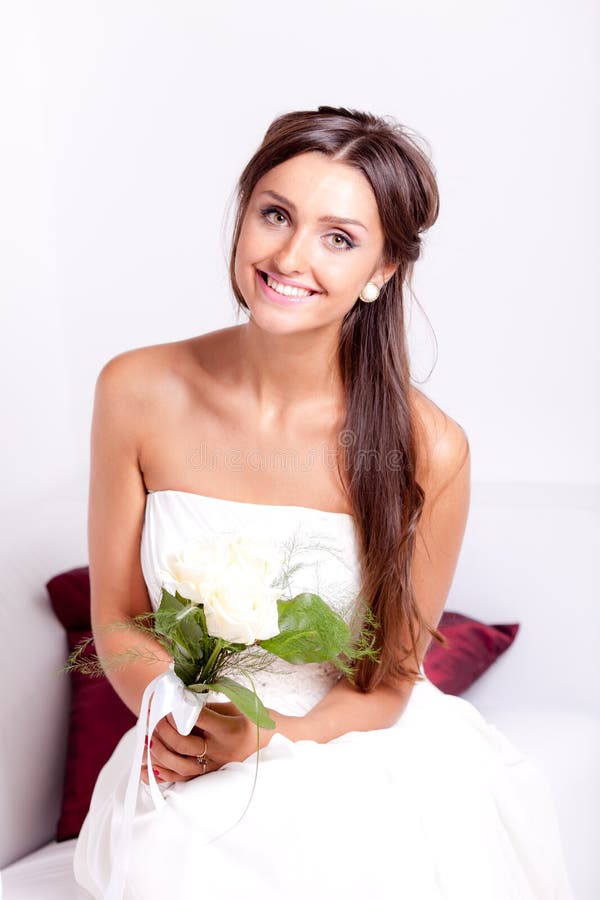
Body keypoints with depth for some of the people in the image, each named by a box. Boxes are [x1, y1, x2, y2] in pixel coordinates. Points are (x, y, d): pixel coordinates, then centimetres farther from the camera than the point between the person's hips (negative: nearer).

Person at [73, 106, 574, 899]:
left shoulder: (428, 450, -16)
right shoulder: (138, 393, -9)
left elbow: (387, 684, -4)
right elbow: (117, 617, 1)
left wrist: (264, 740, -20)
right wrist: (172, 714, -18)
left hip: (366, 773, -1)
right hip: (195, 783, 1)